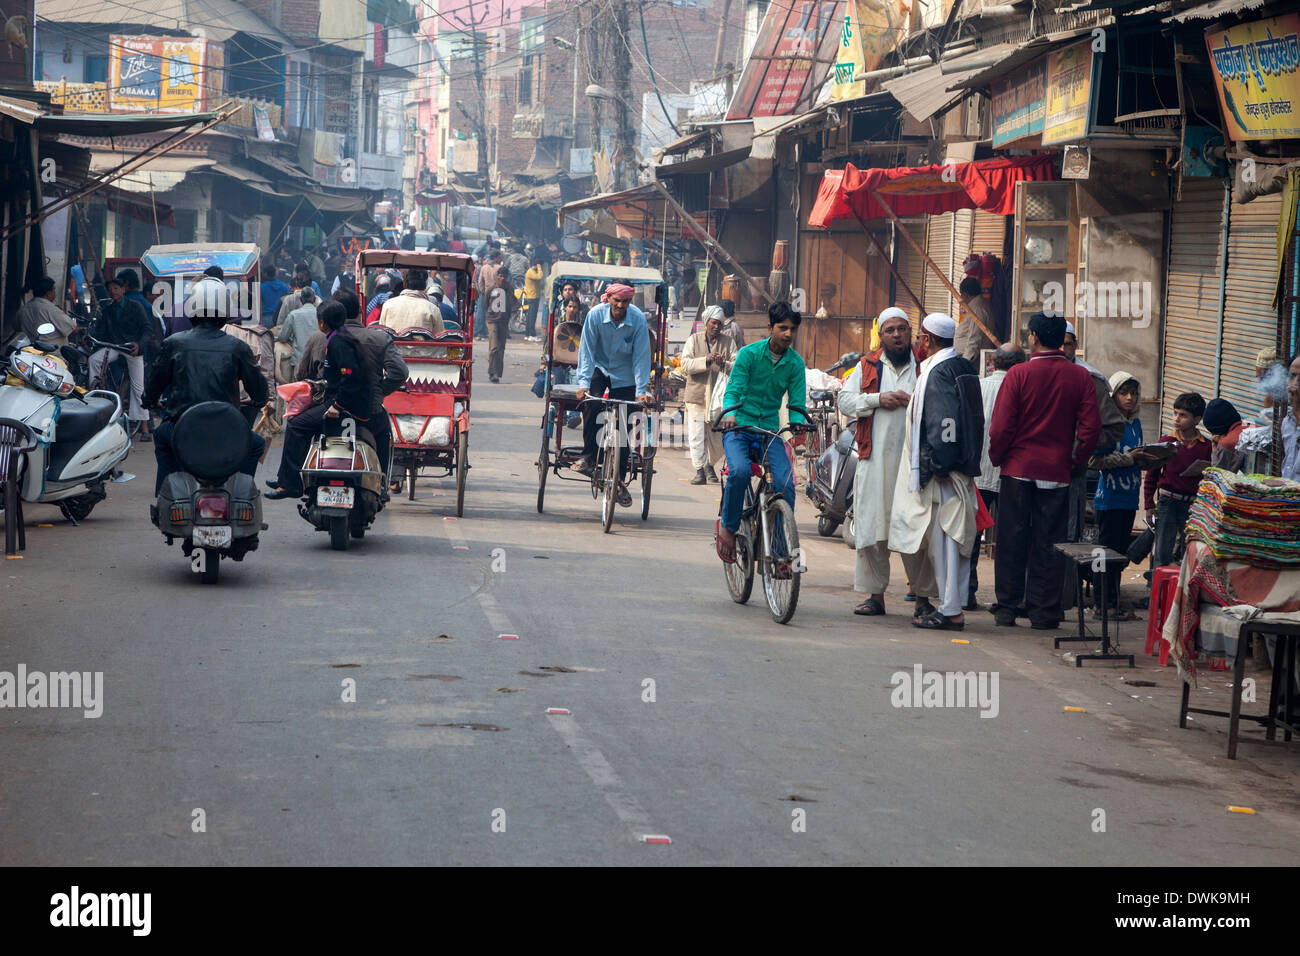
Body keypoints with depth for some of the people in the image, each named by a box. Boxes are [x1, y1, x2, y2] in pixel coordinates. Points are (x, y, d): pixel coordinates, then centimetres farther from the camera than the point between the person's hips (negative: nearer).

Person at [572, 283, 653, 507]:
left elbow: (641, 357, -16)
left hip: (624, 375, 0)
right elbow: (587, 350, -16)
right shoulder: (596, 315, -19)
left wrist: (641, 391, -20)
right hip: (599, 368, 0)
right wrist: (584, 383, -24)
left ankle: (619, 481, 9)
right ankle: (588, 457, -15)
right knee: (591, 403, -29)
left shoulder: (638, 320, -19)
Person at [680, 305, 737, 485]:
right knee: (697, 436, -6)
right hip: (697, 396, -1)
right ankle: (699, 470, 1)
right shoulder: (694, 340, 6)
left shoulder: (728, 343, 8)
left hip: (719, 398, 1)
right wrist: (706, 361, -21)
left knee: (718, 439, 4)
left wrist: (724, 364, -22)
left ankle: (709, 465, 29)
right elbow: (685, 365, -7)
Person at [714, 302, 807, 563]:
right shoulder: (749, 353, -6)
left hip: (770, 432, 3)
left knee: (785, 483, -18)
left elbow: (797, 402, 0)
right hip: (739, 427, -3)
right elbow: (733, 391, -11)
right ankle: (728, 526, -7)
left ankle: (782, 551, -6)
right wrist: (730, 413, -33)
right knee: (740, 471, -32)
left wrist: (798, 422, -23)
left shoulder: (796, 364, 3)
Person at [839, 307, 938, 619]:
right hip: (875, 460, 2)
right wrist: (878, 399, -7)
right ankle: (875, 594, 11)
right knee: (871, 528, 2)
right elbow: (845, 400, 7)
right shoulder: (867, 366, 13)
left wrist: (914, 401, -12)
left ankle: (924, 595, 6)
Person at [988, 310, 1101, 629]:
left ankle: (1007, 608, 10)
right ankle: (1043, 611, 7)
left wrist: (997, 457, 7)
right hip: (1057, 472, 1)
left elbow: (1001, 427, -9)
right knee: (1048, 543, 7)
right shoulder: (1080, 377, -2)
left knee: (1012, 541, 7)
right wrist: (1075, 460, 9)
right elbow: (1091, 428, -4)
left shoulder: (1019, 374, -9)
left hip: (1018, 470, -1)